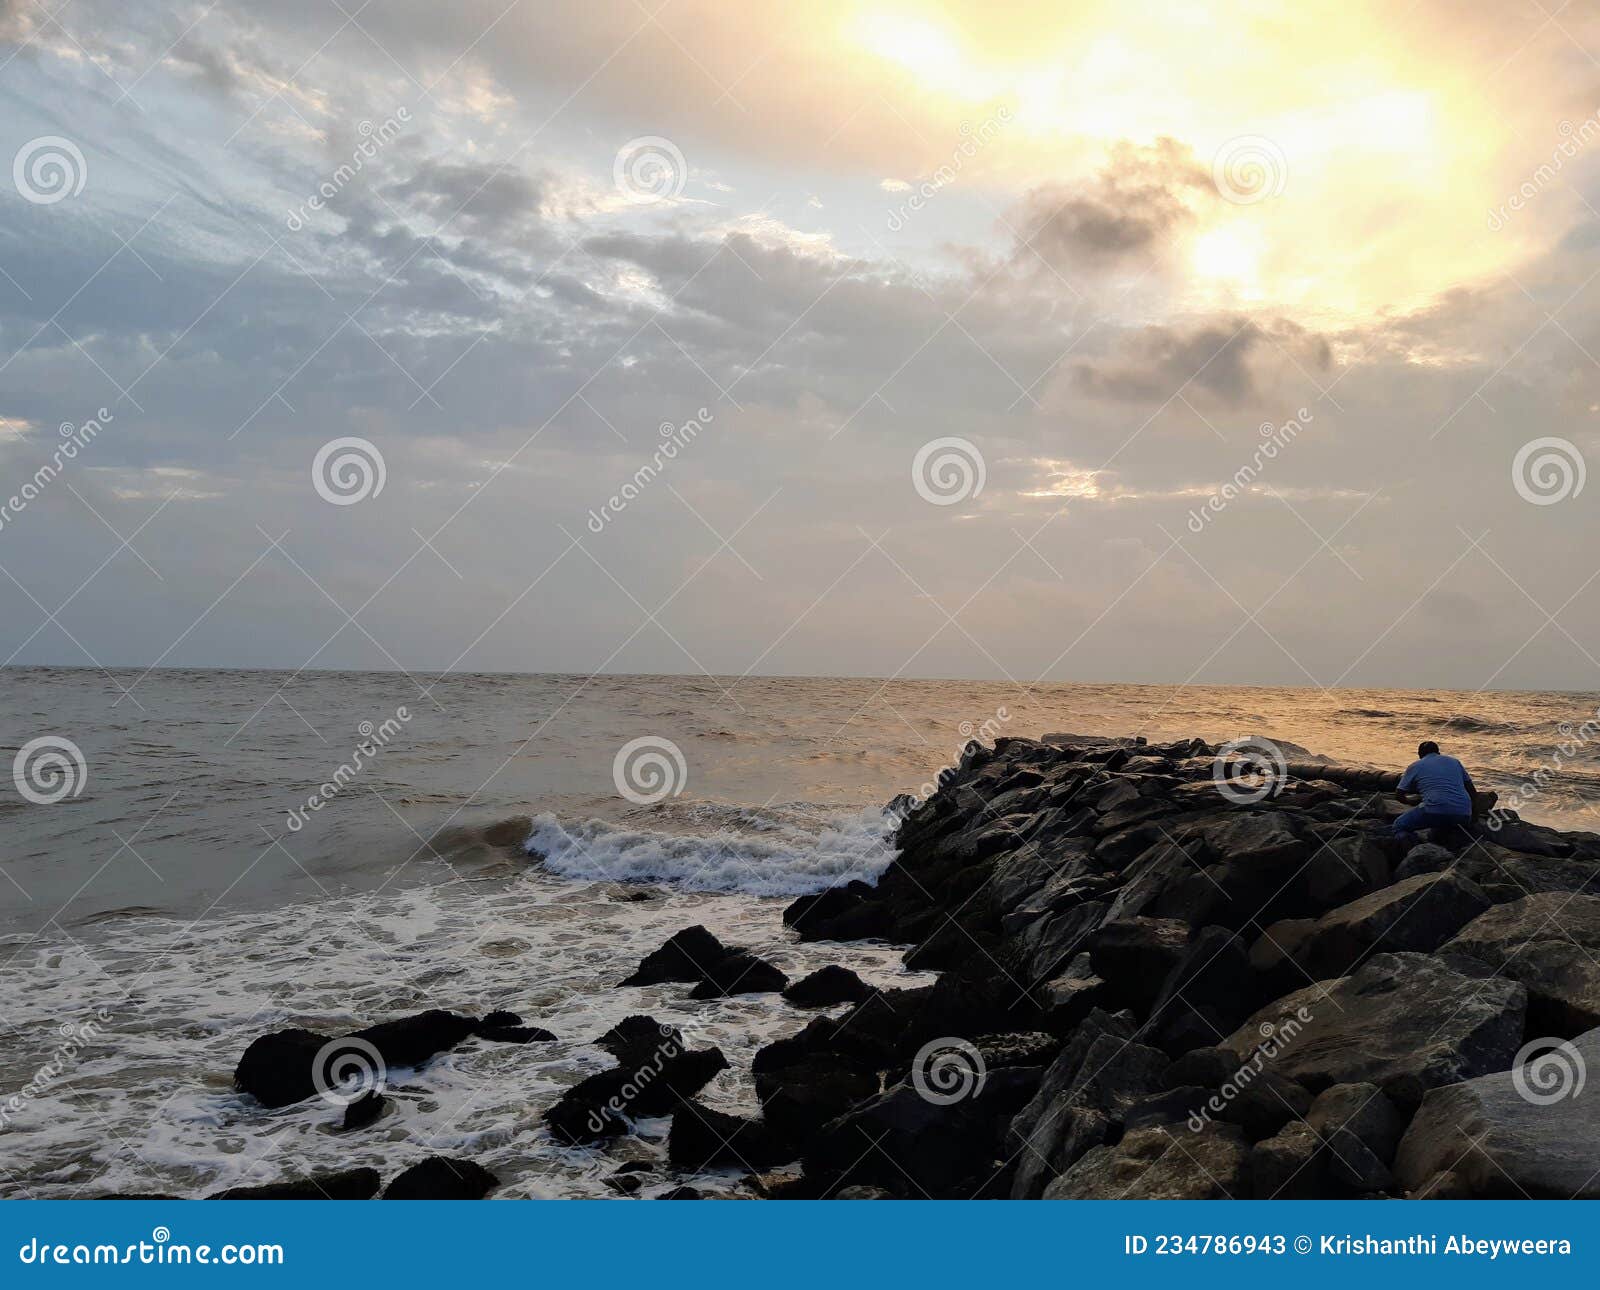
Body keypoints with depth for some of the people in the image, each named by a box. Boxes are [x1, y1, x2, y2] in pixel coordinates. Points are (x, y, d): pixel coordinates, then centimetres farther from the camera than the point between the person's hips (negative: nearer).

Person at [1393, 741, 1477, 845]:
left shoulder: (1415, 766, 17)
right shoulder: (1454, 761, 26)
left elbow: (1400, 796, 20)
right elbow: (1473, 792, 24)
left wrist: (1417, 798, 42)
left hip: (1435, 811, -5)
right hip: (1463, 816, 5)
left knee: (1399, 826, 12)